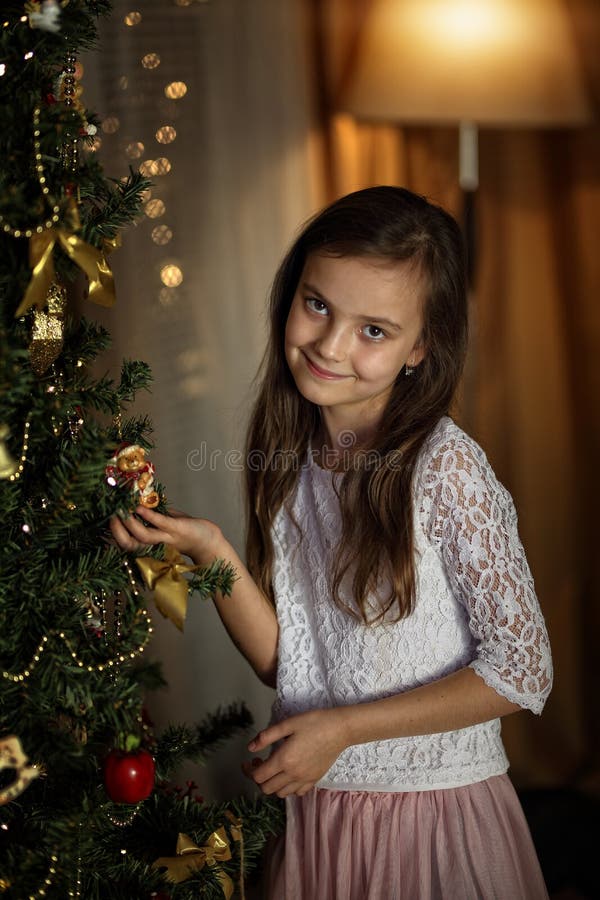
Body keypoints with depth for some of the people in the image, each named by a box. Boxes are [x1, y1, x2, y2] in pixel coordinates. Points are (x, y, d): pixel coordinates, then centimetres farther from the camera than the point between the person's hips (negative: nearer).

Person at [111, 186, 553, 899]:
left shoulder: (443, 464, -18)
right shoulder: (288, 460, -2)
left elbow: (523, 669, -15)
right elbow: (281, 662, 0)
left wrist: (342, 728, -15)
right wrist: (210, 552, -15)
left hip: (436, 811, -5)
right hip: (312, 807, 5)